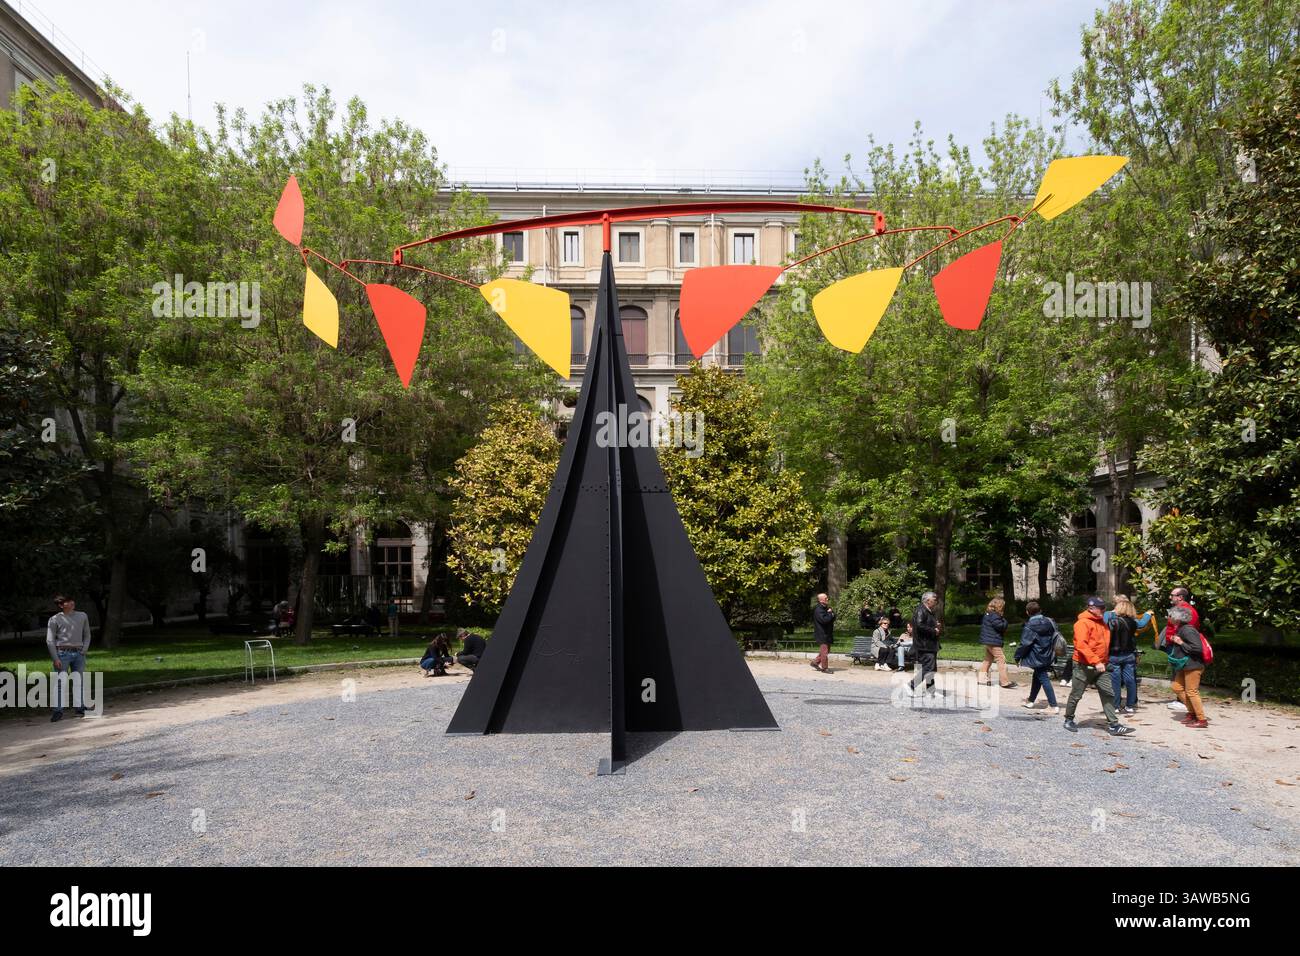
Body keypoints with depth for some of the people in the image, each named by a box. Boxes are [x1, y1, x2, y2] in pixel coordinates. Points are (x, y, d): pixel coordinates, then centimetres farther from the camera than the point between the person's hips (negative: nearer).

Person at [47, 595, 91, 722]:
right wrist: (55, 658, -9)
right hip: (62, 653, -4)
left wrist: (84, 650, 4)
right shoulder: (55, 619, -1)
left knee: (79, 682, 6)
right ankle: (58, 711, -6)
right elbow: (50, 640, -2)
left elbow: (87, 635, 17)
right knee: (60, 682, -8)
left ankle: (81, 709, 13)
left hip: (78, 653, 4)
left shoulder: (82, 616, 11)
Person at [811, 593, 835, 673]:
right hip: (822, 634, -10)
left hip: (827, 634, 10)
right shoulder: (818, 610, -16)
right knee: (824, 651, -8)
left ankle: (815, 662, 26)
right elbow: (824, 620, -29)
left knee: (826, 650, 15)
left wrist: (831, 614, -6)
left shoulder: (826, 608, 15)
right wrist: (830, 614, -13)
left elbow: (833, 617, 15)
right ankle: (824, 668, -1)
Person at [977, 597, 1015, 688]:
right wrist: (1004, 621, -1)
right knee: (1001, 659, -8)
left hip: (987, 641, 10)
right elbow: (1000, 626, -21)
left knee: (988, 659, 18)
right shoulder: (994, 615, -17)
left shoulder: (987, 613, 13)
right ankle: (1005, 681, -9)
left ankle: (982, 678, 22)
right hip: (993, 642, -10)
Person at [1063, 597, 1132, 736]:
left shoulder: (1101, 622, 12)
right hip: (1084, 666, -7)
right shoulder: (1083, 623, -15)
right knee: (1076, 695, 6)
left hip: (1100, 666, 7)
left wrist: (1105, 660, 15)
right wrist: (1096, 661, -28)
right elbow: (1081, 645, -24)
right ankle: (1069, 720, 22)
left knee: (1108, 694, 0)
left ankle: (1113, 725, 1)